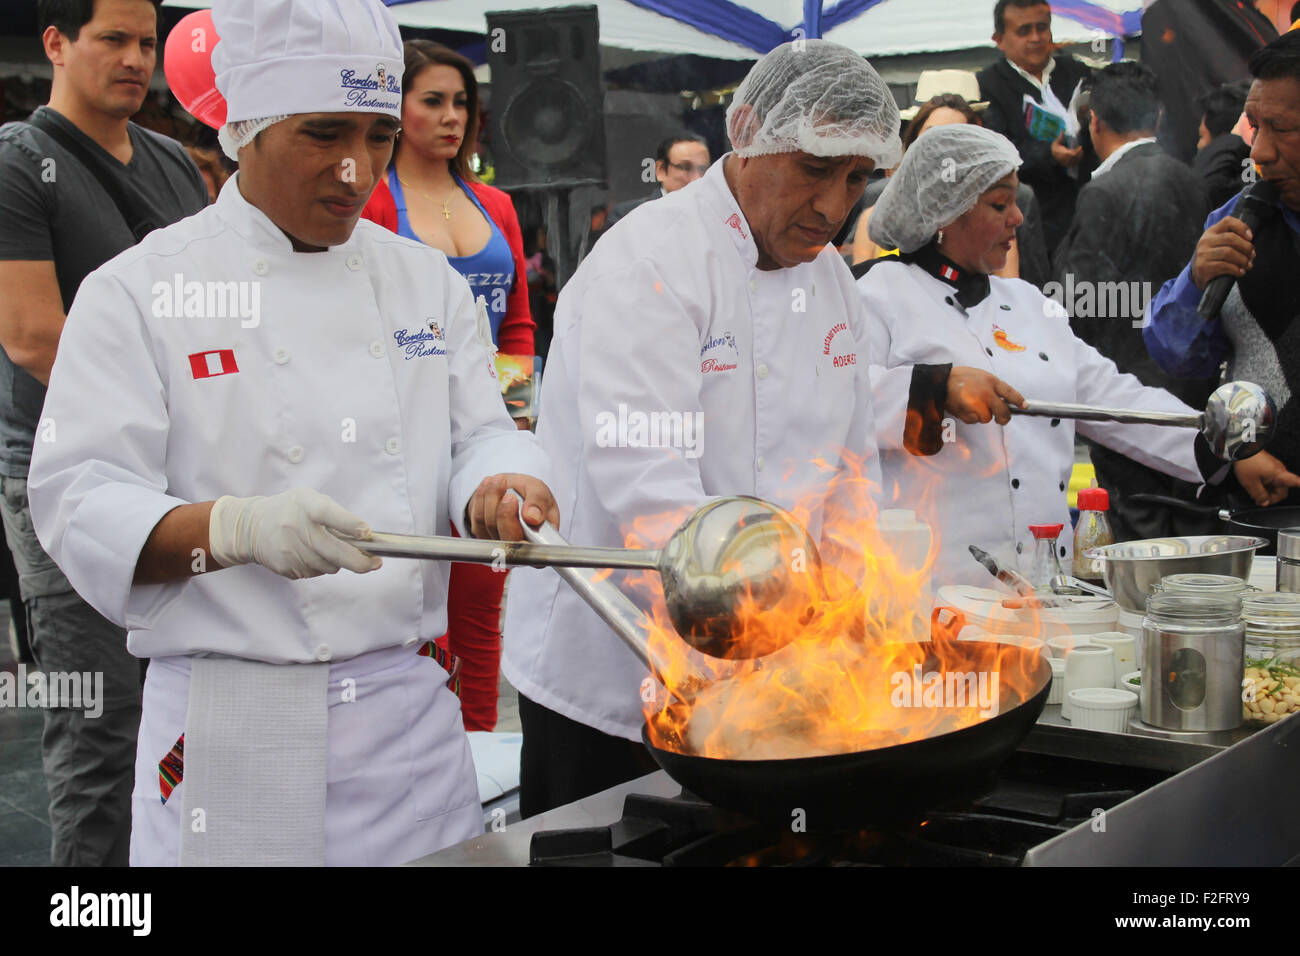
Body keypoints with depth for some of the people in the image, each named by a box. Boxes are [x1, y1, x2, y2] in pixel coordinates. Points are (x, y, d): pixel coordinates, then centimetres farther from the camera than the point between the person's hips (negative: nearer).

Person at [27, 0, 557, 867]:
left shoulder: (426, 281, 10)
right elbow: (83, 507, -12)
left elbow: (481, 434, 8)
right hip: (233, 727, -4)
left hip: (412, 713, 4)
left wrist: (499, 487, -17)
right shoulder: (140, 292, -4)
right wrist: (238, 527, -31)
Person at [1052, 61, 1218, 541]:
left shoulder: (1104, 192, -14)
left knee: (1141, 532, -2)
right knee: (1193, 531, 13)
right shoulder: (1190, 182, 7)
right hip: (1193, 388, 7)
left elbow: (1082, 302, -14)